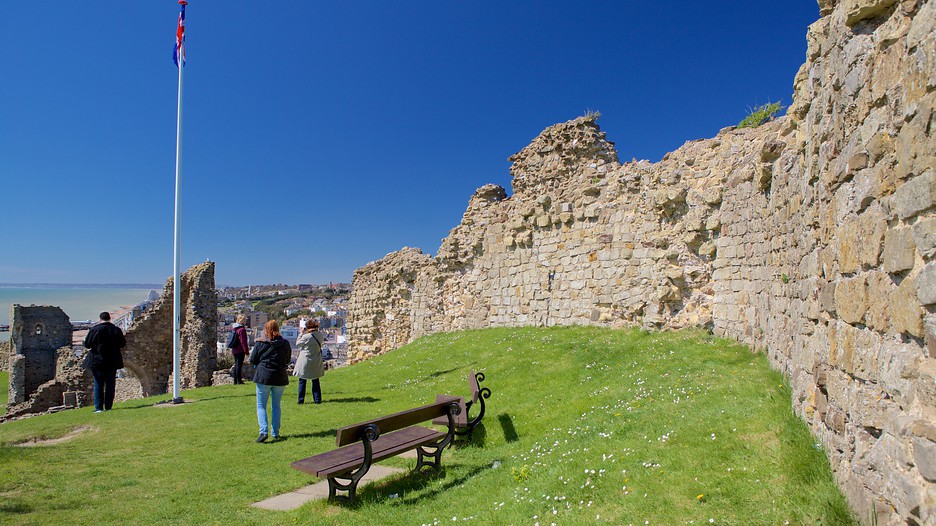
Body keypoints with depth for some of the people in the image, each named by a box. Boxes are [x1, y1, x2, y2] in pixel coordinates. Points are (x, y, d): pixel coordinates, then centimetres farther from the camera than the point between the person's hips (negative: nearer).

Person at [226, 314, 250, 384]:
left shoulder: (235, 329, 12)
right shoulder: (242, 329, -17)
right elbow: (243, 341, -19)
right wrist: (246, 350, -14)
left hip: (234, 350, 9)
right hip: (240, 351, -9)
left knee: (236, 365, 13)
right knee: (239, 365, -4)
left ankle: (235, 381, 17)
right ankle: (239, 380, -2)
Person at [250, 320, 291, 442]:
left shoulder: (260, 343, -6)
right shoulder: (285, 343, 1)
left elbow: (252, 360, 1)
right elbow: (288, 359, 12)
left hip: (264, 377, -3)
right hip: (280, 378, 3)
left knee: (261, 406, 6)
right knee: (276, 406, 15)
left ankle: (263, 431, -9)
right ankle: (275, 433, 15)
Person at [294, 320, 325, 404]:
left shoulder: (306, 337, -20)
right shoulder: (321, 336, -6)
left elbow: (297, 343, -6)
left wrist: (302, 333, 1)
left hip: (305, 362, -4)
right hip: (316, 363, 4)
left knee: (302, 381, 9)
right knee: (315, 381, 14)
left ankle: (301, 400, 12)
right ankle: (317, 399, 14)